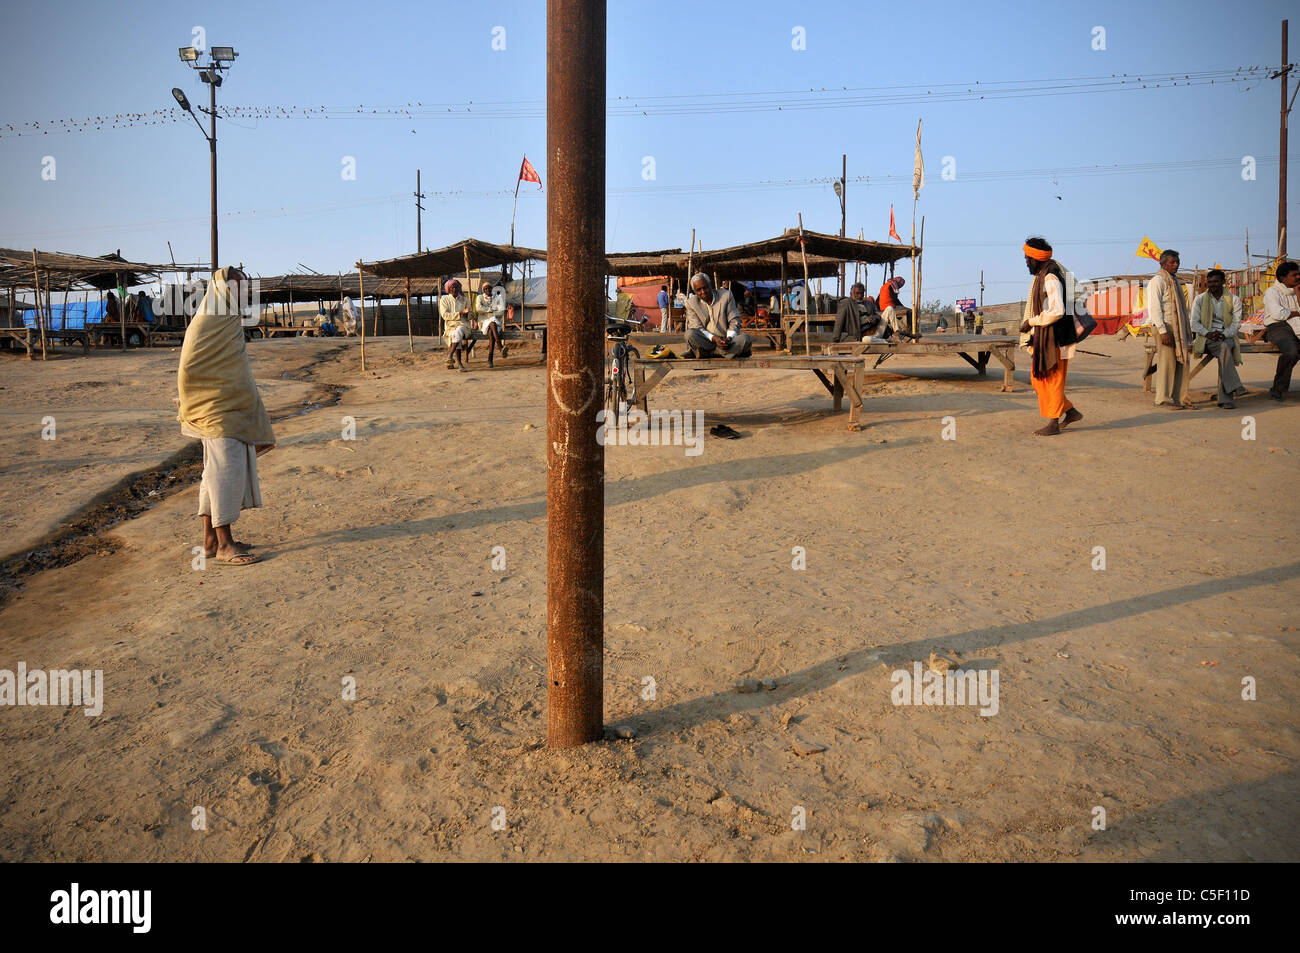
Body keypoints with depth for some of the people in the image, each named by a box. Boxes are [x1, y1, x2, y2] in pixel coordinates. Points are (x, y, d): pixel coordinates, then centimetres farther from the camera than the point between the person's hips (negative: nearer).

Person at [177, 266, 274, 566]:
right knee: (225, 471, -8)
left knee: (215, 472, 12)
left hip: (234, 412, 9)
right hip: (217, 414, -9)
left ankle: (211, 539, 19)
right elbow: (188, 369, -17)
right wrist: (193, 411, -10)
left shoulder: (230, 322, 14)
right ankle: (223, 544, -4)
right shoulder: (205, 323, -14)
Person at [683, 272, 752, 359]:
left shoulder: (726, 295, 6)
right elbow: (696, 328, -6)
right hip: (706, 341, -1)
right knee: (690, 334, -31)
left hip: (725, 341, 1)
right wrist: (714, 339, -23)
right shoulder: (691, 303, 4)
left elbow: (734, 322, 4)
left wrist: (729, 338, -17)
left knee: (745, 338, -28)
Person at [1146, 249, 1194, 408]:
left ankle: (1180, 399, 10)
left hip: (1179, 329, 9)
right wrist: (1162, 331, -21)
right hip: (1165, 328, -8)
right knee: (1167, 363, -8)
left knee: (1182, 362, 6)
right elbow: (1154, 307, -14)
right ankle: (1163, 399, -2)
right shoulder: (1157, 281, -7)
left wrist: (1187, 331, 19)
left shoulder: (1175, 280, 20)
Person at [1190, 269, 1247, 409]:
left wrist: (1224, 334, -17)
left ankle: (1225, 398, -37)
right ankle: (1235, 387, -40)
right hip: (1207, 339, -1)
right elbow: (1194, 323, 2)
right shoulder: (1200, 299, 9)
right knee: (1224, 348, -35)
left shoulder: (1234, 300, 9)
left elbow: (1236, 323, 3)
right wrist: (1208, 334, -15)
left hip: (1227, 337, 1)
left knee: (1224, 352, -34)